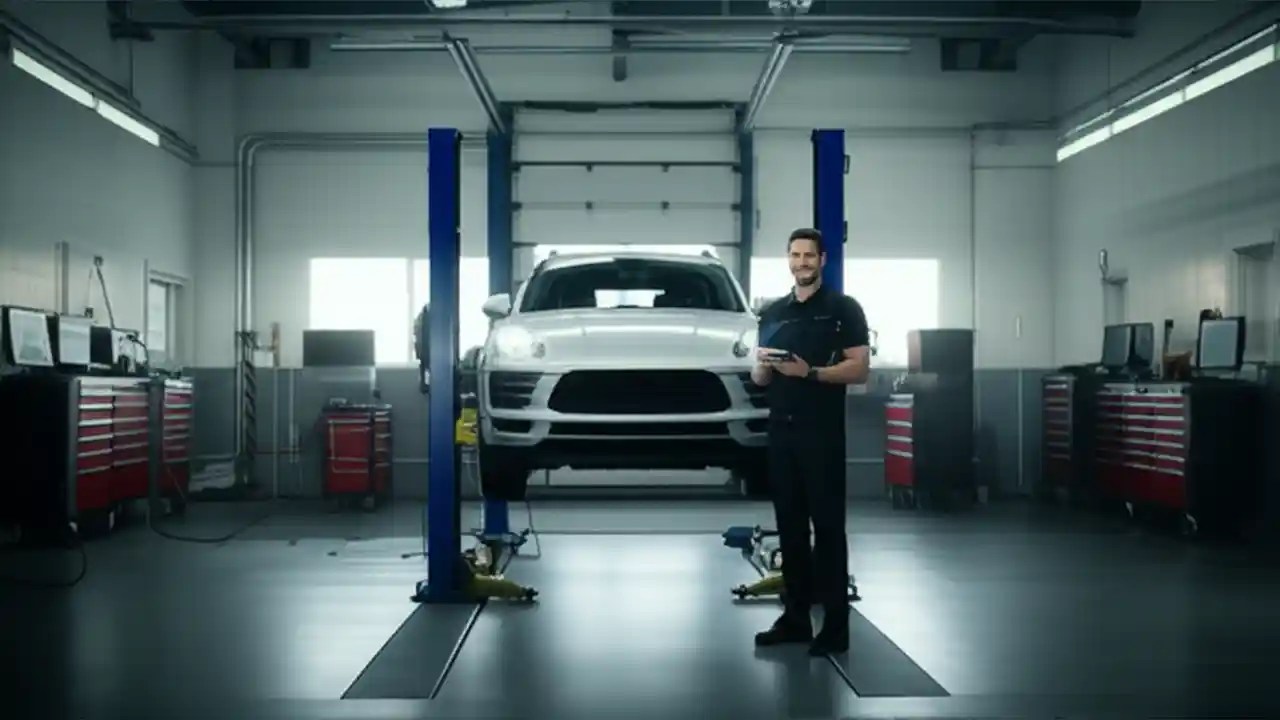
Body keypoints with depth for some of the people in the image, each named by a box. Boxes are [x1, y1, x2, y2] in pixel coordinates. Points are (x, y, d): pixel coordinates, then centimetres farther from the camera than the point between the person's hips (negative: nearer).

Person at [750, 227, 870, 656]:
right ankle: (795, 617, 15)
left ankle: (835, 624, -2)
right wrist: (762, 366, -6)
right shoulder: (773, 313, 16)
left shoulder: (843, 308, 0)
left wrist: (810, 372, -20)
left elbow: (859, 369, -7)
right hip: (780, 432, 5)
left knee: (828, 526, -5)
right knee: (789, 526, 8)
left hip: (823, 432, -5)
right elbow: (759, 379, 18)